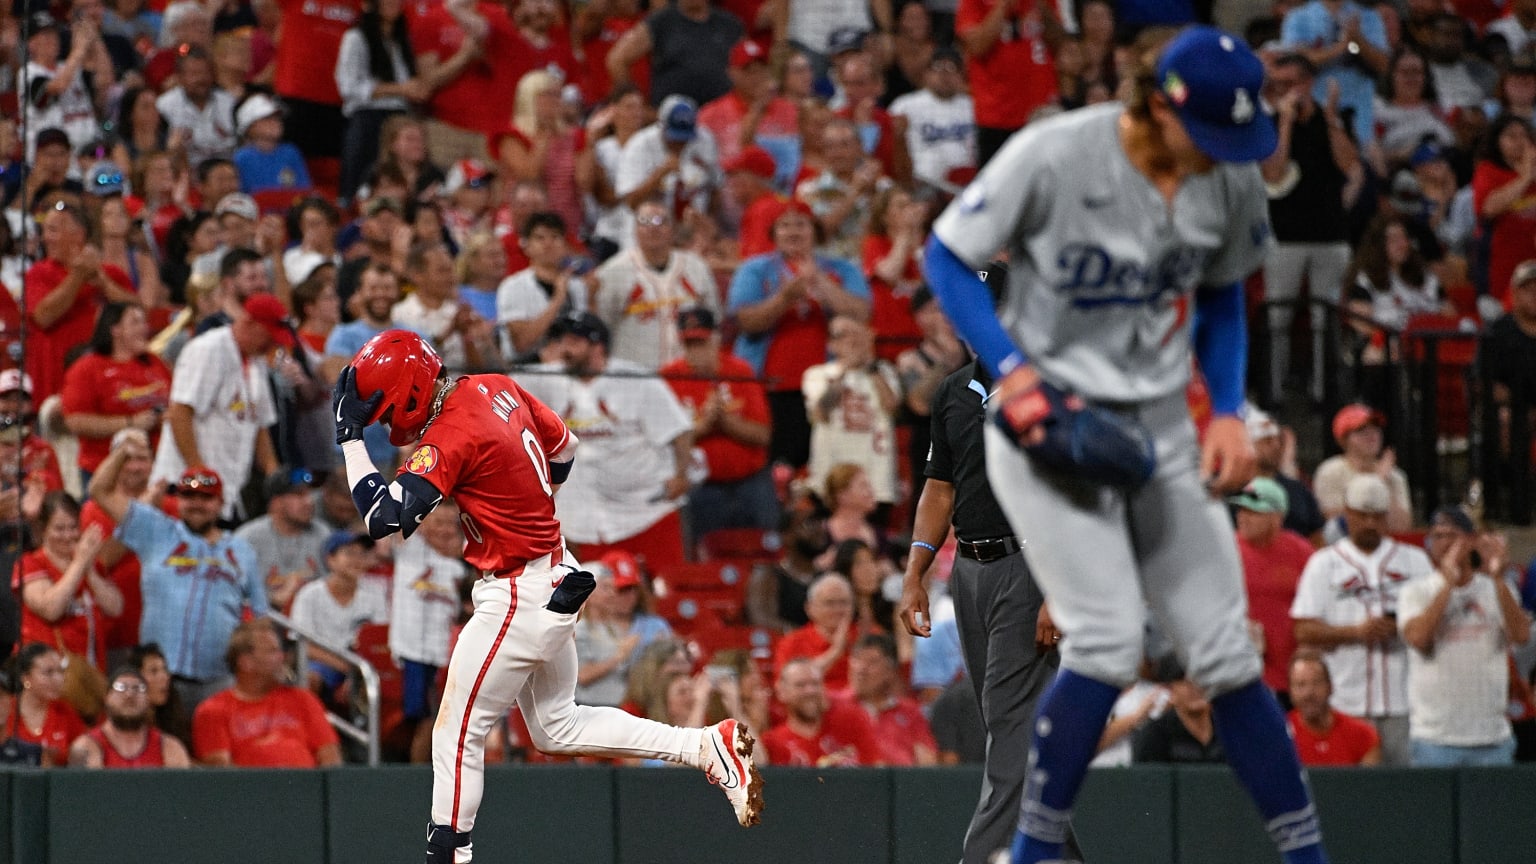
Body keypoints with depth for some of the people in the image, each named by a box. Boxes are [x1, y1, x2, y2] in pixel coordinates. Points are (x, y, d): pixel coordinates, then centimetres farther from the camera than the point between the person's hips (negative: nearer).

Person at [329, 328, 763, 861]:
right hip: (557, 579, 10)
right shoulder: (497, 389, 3)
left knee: (457, 736, -2)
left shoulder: (450, 437, -23)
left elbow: (382, 521, -29)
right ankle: (709, 746, 16)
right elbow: (564, 447, 18)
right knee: (557, 727, 20)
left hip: (518, 598, -10)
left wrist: (350, 436, -22)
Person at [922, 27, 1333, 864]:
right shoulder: (1054, 156, -20)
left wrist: (1227, 410, 3)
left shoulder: (1232, 179, -4)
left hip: (1162, 428, 5)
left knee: (1225, 653, 2)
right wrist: (1011, 369, -20)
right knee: (1108, 642, -19)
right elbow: (948, 256, -9)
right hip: (1046, 419, -5)